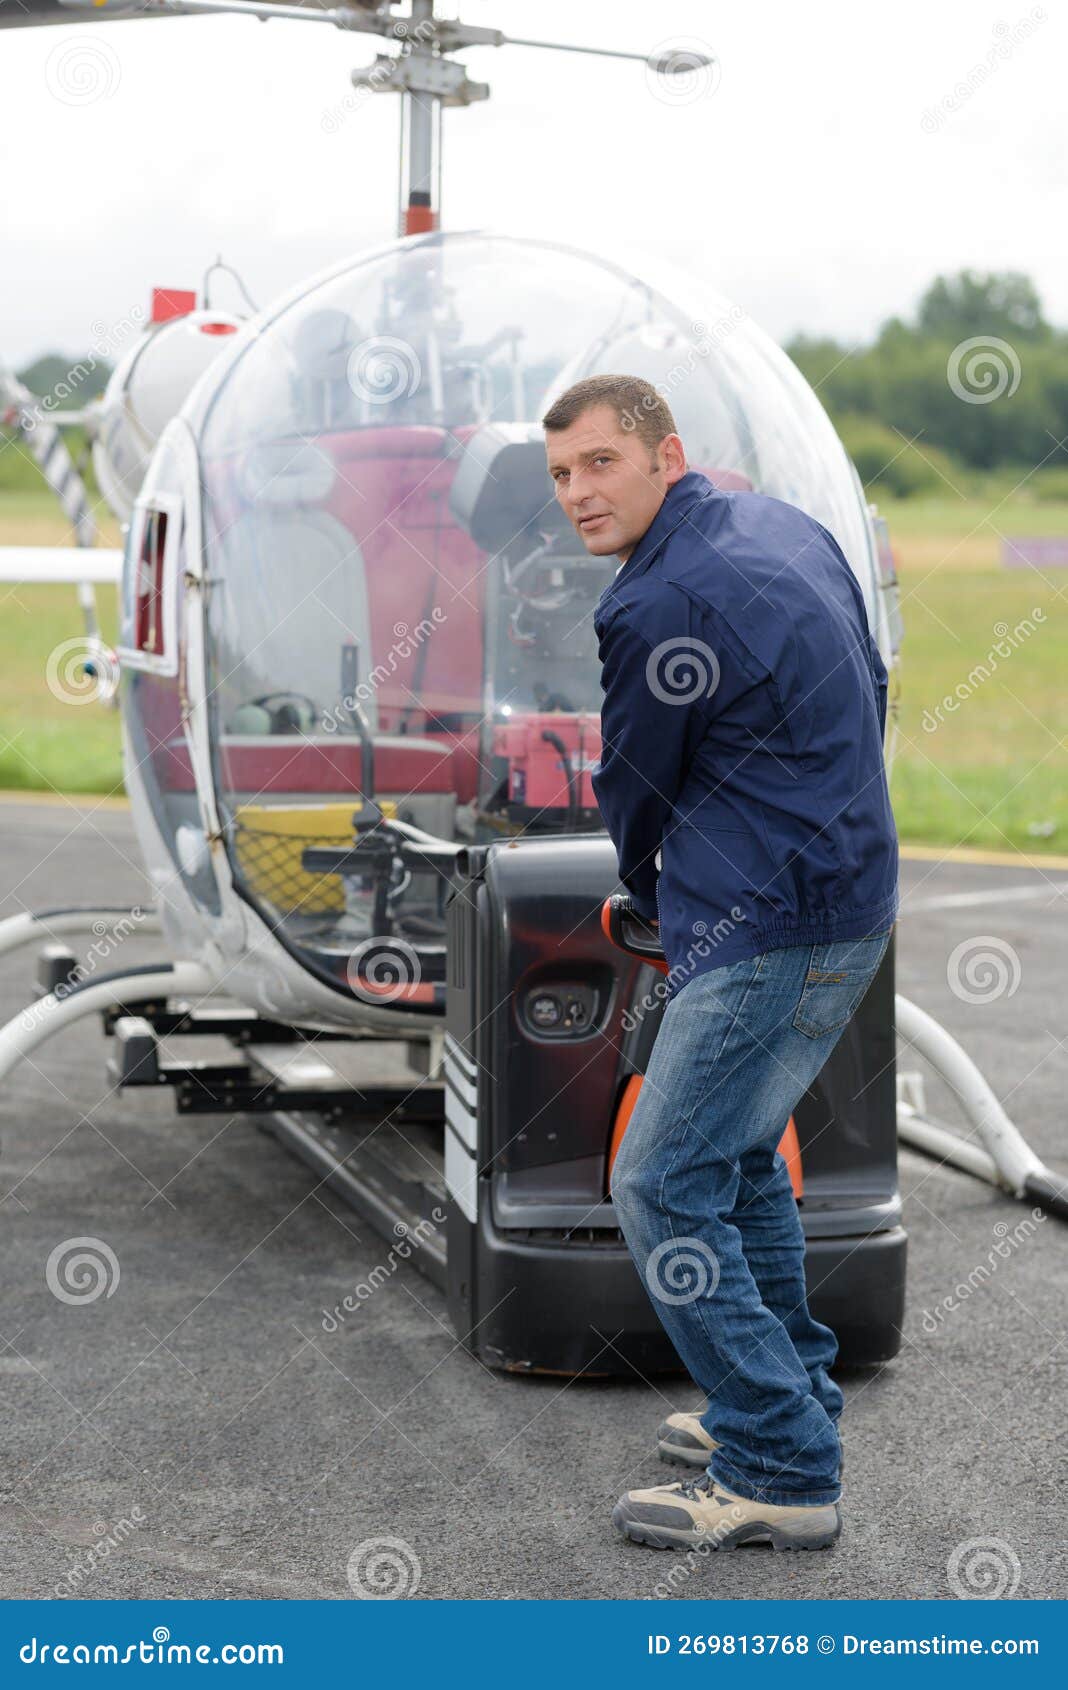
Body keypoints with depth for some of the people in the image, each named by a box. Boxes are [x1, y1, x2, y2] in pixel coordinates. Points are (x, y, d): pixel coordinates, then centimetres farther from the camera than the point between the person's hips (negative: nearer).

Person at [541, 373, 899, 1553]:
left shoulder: (661, 605, -18)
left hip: (772, 934, -10)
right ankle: (792, 1402, 34)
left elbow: (631, 798, -4)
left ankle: (780, 1476, -2)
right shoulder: (785, 525, 11)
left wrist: (656, 904, 17)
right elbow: (872, 695, 20)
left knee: (663, 1187, -7)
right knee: (737, 1151, 23)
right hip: (845, 897, 10)